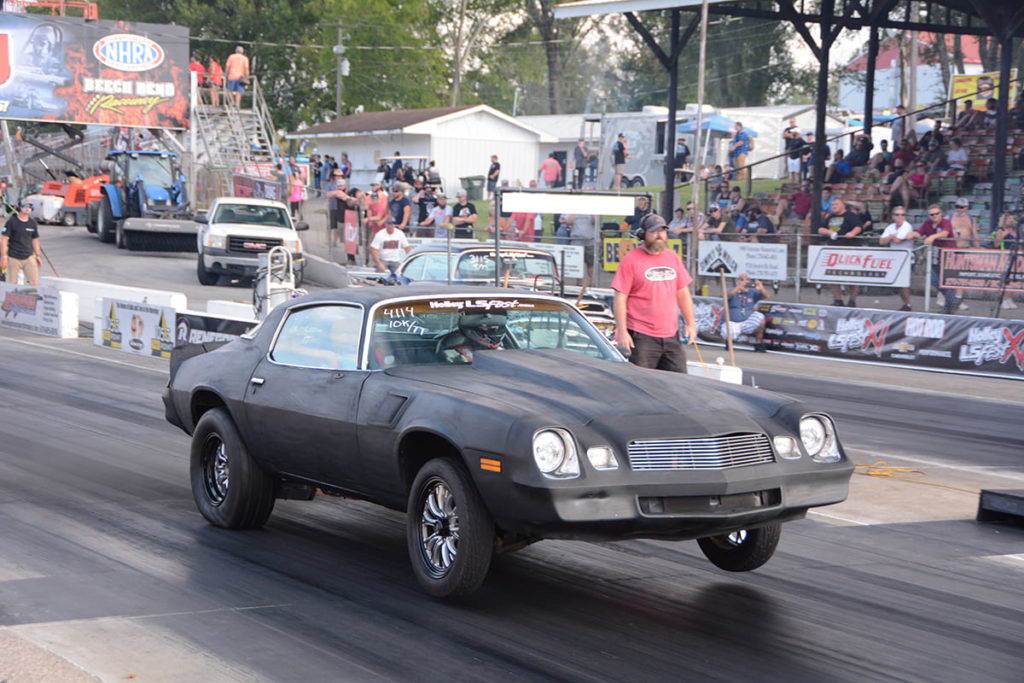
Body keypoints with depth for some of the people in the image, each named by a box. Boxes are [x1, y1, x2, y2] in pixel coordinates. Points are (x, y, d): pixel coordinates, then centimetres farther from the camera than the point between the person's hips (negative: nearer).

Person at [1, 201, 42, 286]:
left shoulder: (32, 223, 7)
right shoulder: (12, 221, -7)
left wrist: (38, 255, 15)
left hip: (29, 257, 3)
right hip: (13, 258, -3)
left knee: (34, 283, -5)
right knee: (11, 285, 1)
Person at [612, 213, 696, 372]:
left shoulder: (673, 257, 14)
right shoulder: (631, 260, -4)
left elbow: (683, 292, 20)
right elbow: (620, 298, -7)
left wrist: (690, 323, 13)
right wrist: (622, 332, -13)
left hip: (671, 336, 6)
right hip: (642, 337, -6)